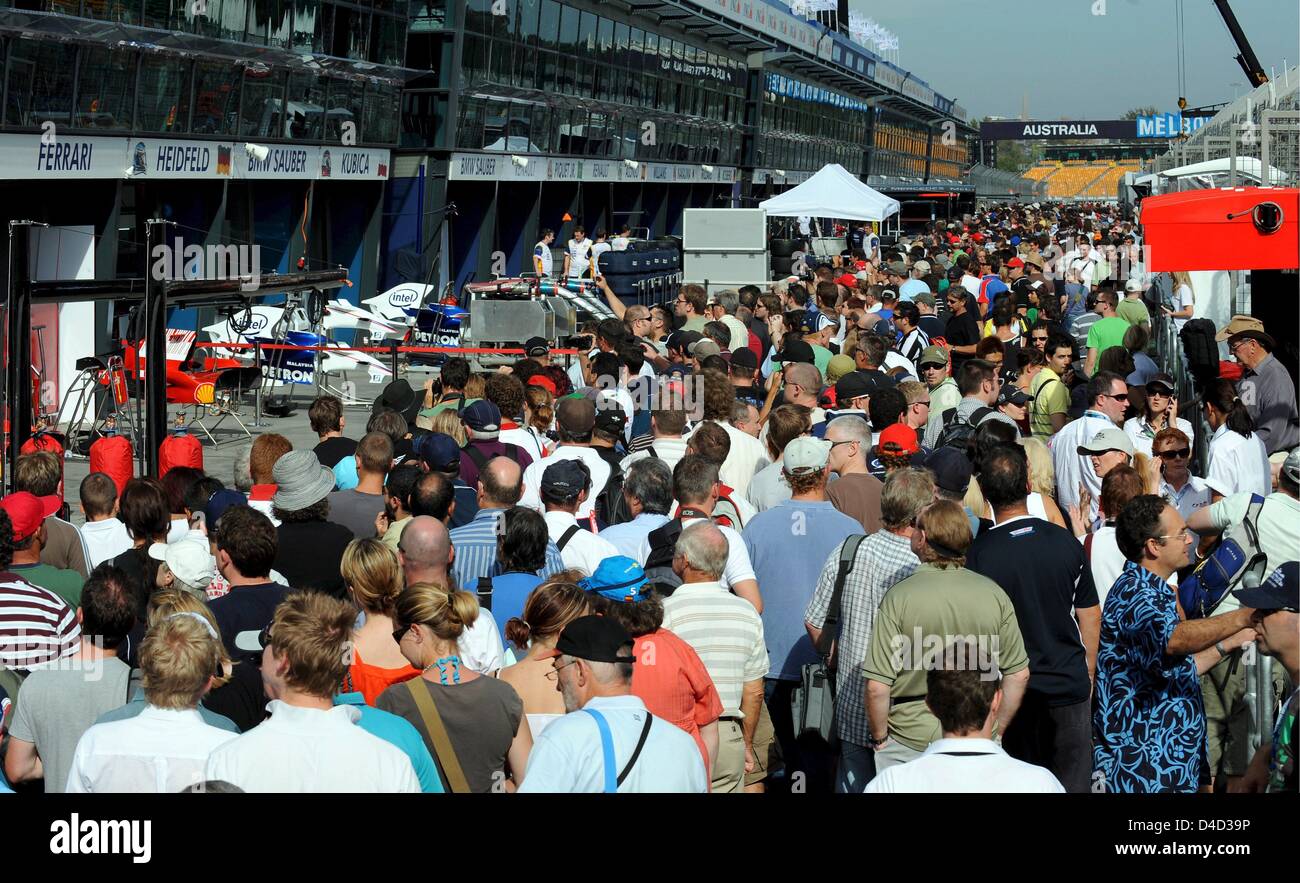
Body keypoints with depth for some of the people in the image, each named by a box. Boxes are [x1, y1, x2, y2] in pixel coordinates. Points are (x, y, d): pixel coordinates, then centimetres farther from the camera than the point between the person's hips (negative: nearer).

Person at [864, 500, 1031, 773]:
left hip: (910, 742, -3)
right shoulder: (994, 594, -4)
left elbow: (877, 687, -15)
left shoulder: (898, 598, -14)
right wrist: (996, 730, 15)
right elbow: (1019, 675, 2)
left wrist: (880, 739, 1)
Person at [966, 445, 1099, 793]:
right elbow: (1090, 616, 4)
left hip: (1012, 693, -2)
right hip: (1069, 686, 2)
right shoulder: (1065, 543, -5)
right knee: (1072, 784, 10)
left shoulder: (978, 554, -13)